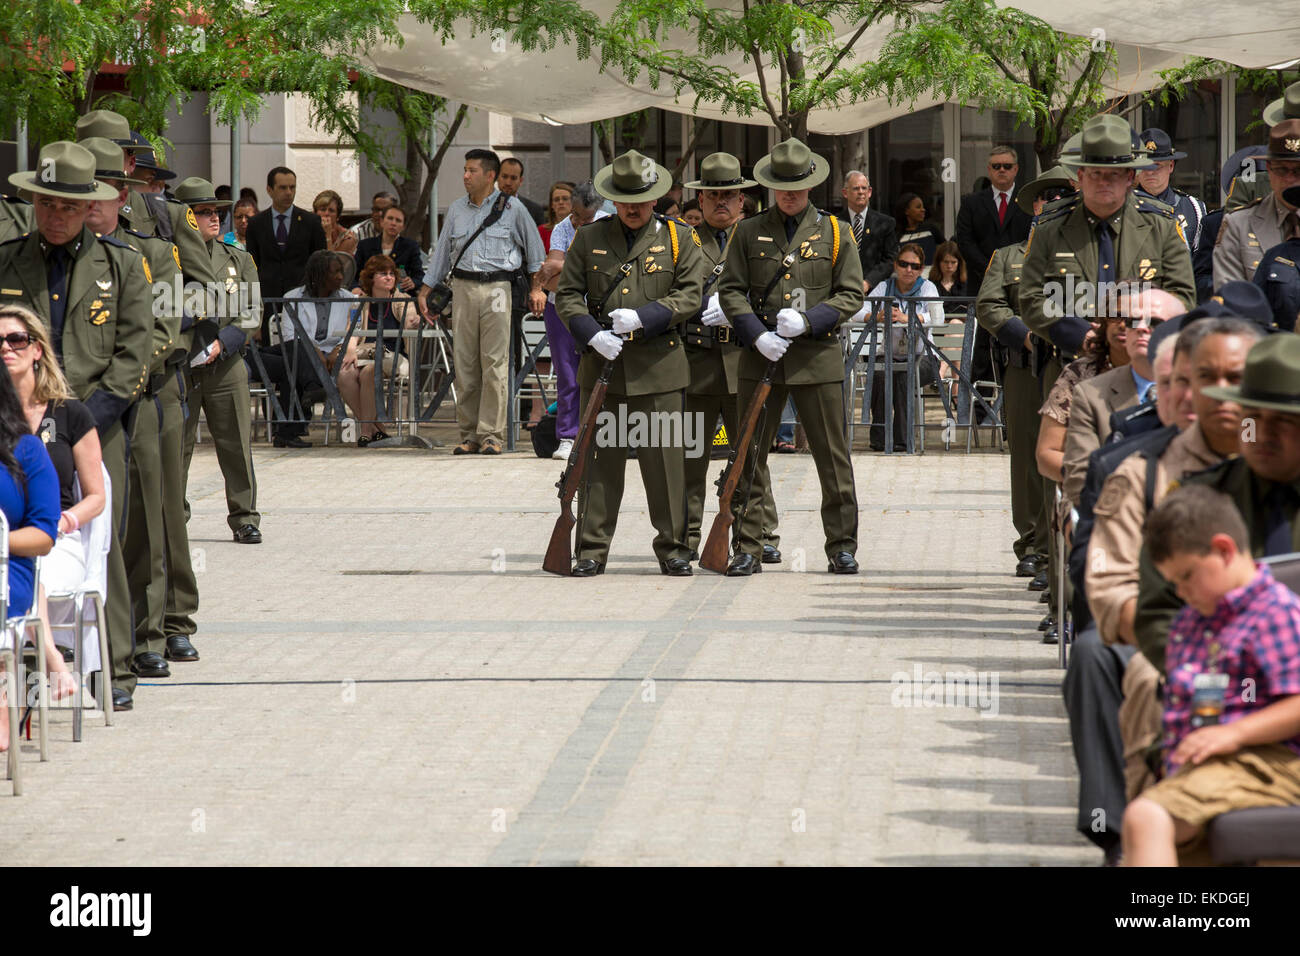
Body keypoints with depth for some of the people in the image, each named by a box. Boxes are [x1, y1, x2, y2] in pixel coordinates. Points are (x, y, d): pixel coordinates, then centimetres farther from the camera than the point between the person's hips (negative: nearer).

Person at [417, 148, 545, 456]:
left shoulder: (512, 209, 3)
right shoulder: (456, 210, 14)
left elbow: (535, 249, 10)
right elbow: (441, 253, 19)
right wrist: (423, 292, 16)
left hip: (497, 288, -4)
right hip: (463, 288, 4)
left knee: (495, 362, -8)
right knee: (464, 362, 2)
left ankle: (491, 434, -5)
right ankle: (469, 435, 7)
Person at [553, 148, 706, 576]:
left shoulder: (678, 239, 7)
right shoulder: (588, 238, 10)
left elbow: (689, 296, 0)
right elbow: (567, 296, 7)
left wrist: (641, 318, -14)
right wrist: (593, 334, -11)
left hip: (658, 366, -1)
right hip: (602, 364, 1)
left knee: (665, 458, -1)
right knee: (600, 459, 2)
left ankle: (672, 548, 9)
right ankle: (592, 550, 7)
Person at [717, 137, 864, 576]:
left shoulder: (834, 234, 7)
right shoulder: (749, 233, 8)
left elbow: (851, 294, 4)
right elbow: (730, 291, 6)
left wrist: (808, 321, -11)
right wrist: (757, 335, -10)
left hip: (818, 355, -1)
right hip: (761, 358, 1)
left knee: (832, 456, 0)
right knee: (750, 455, 0)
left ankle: (841, 547, 8)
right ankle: (747, 549, 5)